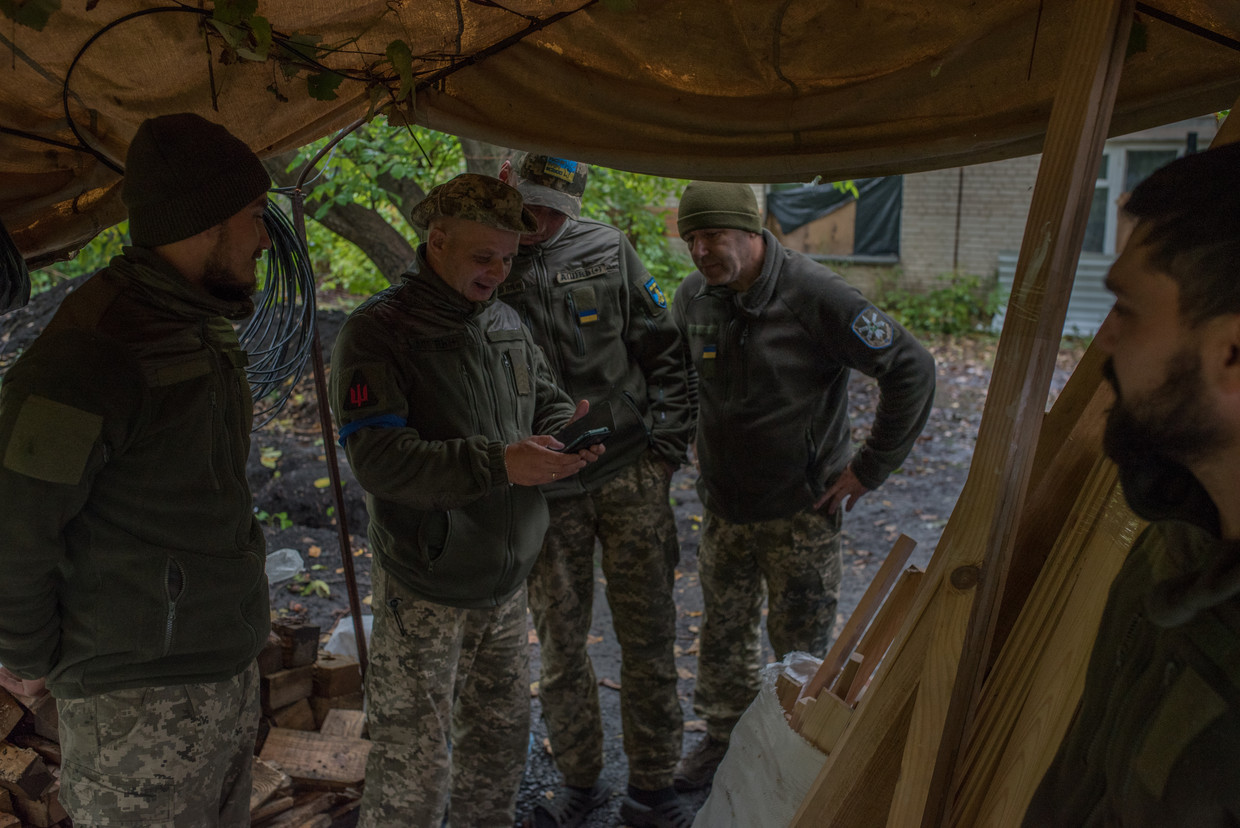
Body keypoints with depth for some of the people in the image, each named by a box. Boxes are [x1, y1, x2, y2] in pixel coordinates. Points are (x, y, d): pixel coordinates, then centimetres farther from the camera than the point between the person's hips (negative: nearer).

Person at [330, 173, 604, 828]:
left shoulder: (505, 321, 7)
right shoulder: (377, 332, -15)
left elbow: (543, 398, 16)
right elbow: (376, 458, -24)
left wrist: (567, 427, -9)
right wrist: (497, 464, -33)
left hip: (505, 580, 7)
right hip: (424, 589, -7)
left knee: (500, 733, 23)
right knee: (413, 766, 2)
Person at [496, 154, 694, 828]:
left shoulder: (609, 250, -1)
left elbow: (663, 349, 4)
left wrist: (668, 443, 0)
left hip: (630, 476, 1)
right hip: (546, 489, 0)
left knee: (649, 636, 7)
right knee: (560, 642, 11)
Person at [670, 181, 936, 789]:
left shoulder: (813, 294, -20)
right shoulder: (693, 297, -1)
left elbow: (911, 369, -18)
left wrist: (869, 467, -15)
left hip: (800, 511, -5)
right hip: (724, 507, 5)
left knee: (800, 647, 6)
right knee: (723, 632, 17)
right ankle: (725, 737, 38)